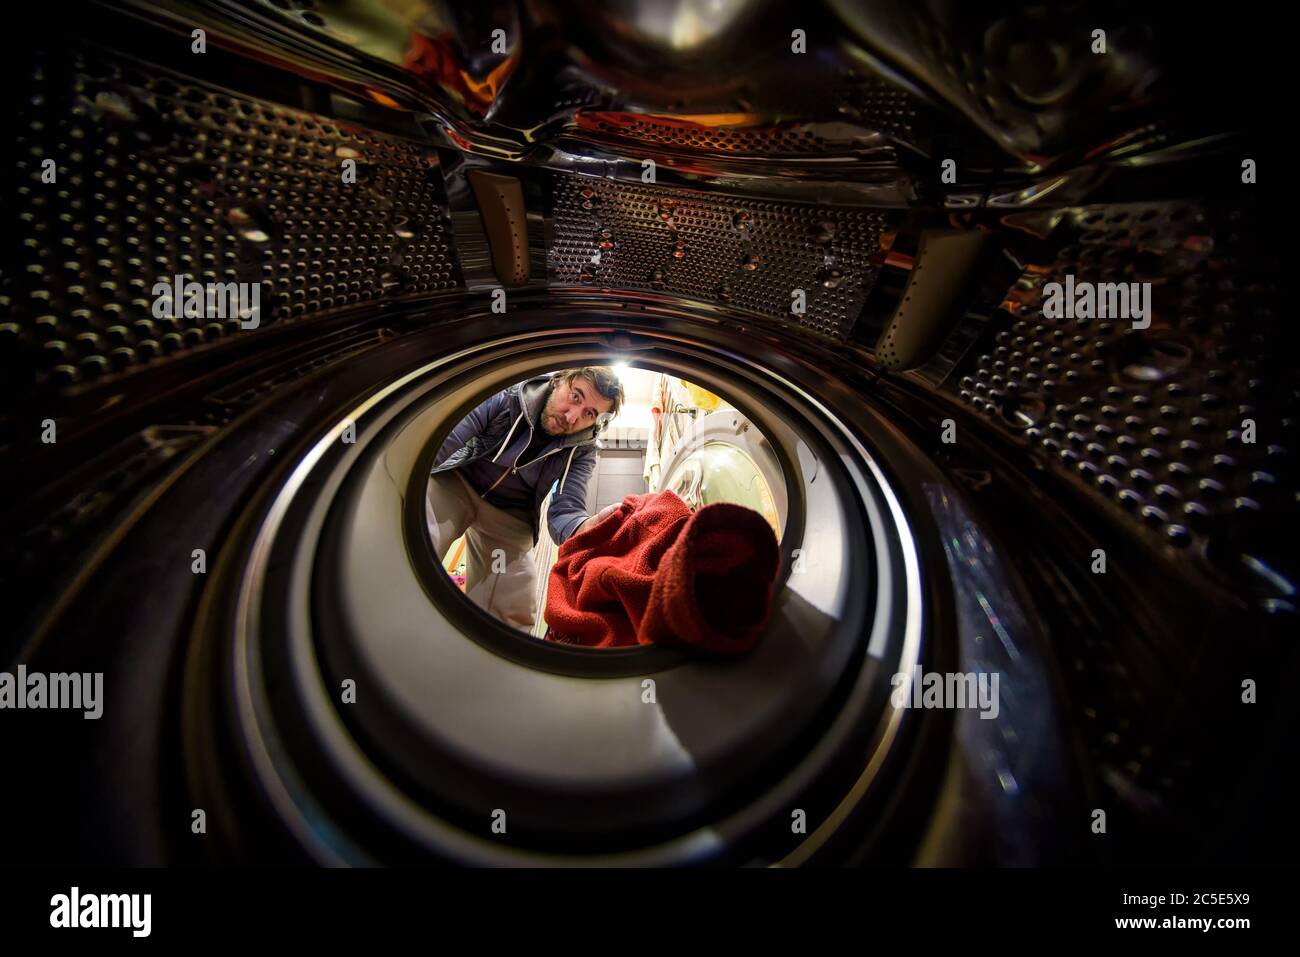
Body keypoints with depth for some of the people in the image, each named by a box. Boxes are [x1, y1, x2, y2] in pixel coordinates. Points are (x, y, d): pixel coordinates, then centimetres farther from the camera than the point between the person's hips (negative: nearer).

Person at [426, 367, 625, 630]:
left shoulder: (582, 451, -15)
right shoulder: (506, 396, -22)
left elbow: (563, 511, -25)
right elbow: (434, 449, -22)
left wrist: (590, 527, -50)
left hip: (508, 516, 2)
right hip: (453, 482, -2)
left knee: (512, 614, -11)